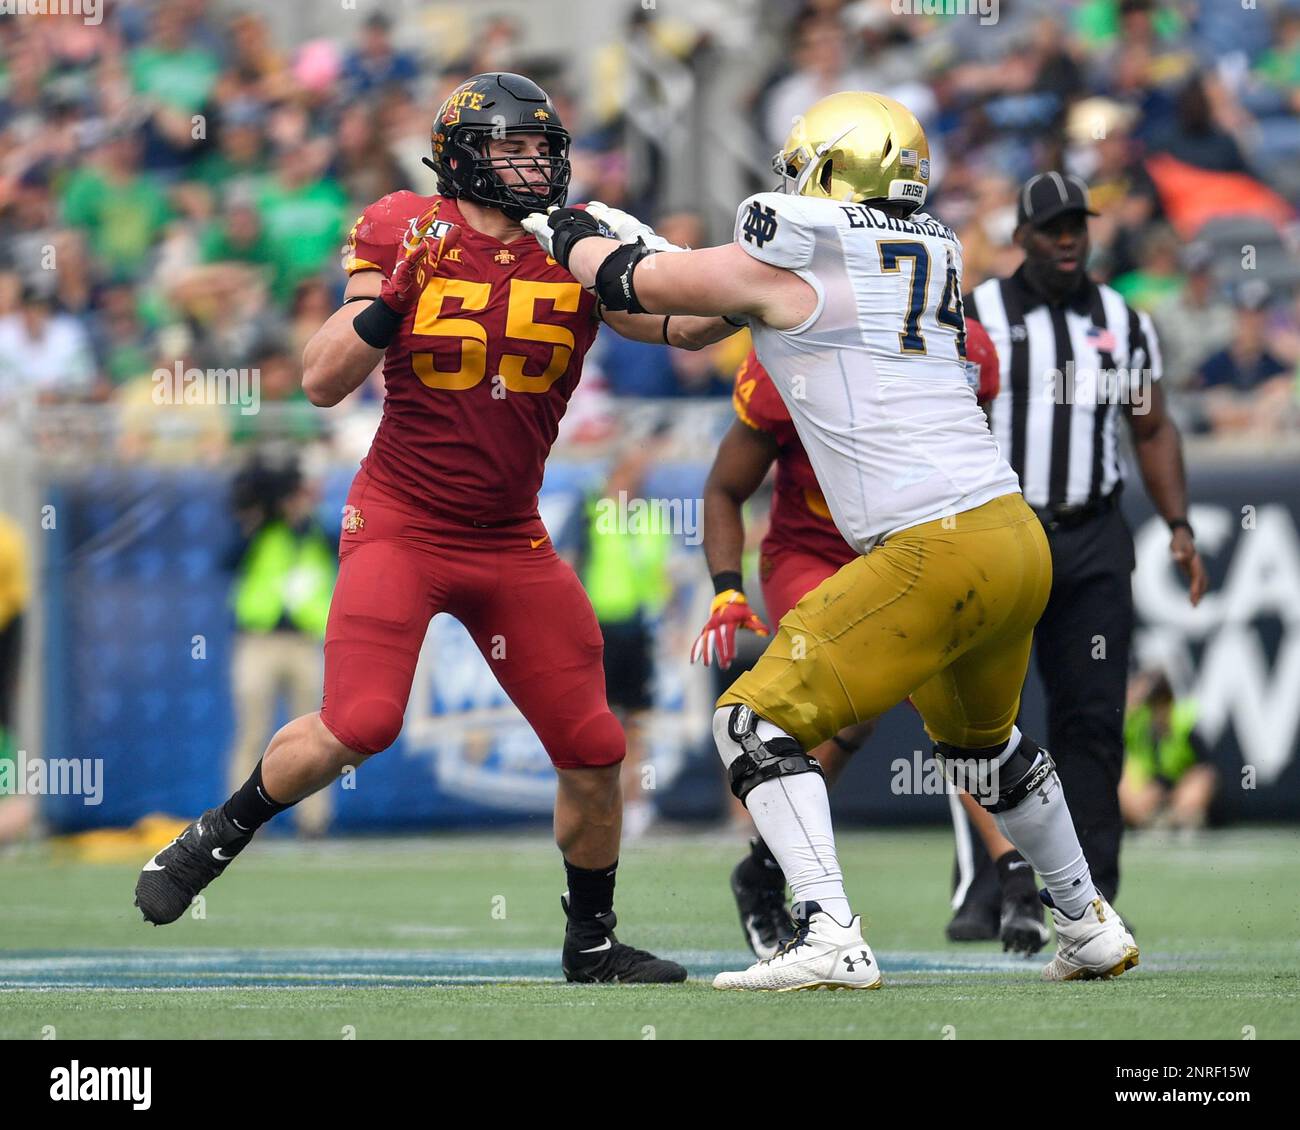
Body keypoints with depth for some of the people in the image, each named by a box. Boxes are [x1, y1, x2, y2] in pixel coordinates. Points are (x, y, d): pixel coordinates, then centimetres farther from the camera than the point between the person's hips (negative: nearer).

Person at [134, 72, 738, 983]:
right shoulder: (405, 236, -7)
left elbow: (681, 324, -10)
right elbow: (323, 385, -10)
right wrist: (391, 298, -23)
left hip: (511, 542, 4)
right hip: (400, 525, -4)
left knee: (594, 750, 2)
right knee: (360, 723, -21)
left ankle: (592, 941, 22)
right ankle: (218, 837, 5)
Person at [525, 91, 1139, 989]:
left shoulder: (782, 265, -4)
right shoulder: (933, 255, 16)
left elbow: (633, 283, 11)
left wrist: (570, 233, 31)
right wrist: (647, 249, 34)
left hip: (936, 556, -8)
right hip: (1019, 540, 8)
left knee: (760, 721, -3)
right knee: (980, 743, 31)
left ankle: (830, 939, -17)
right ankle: (1091, 928, 40)